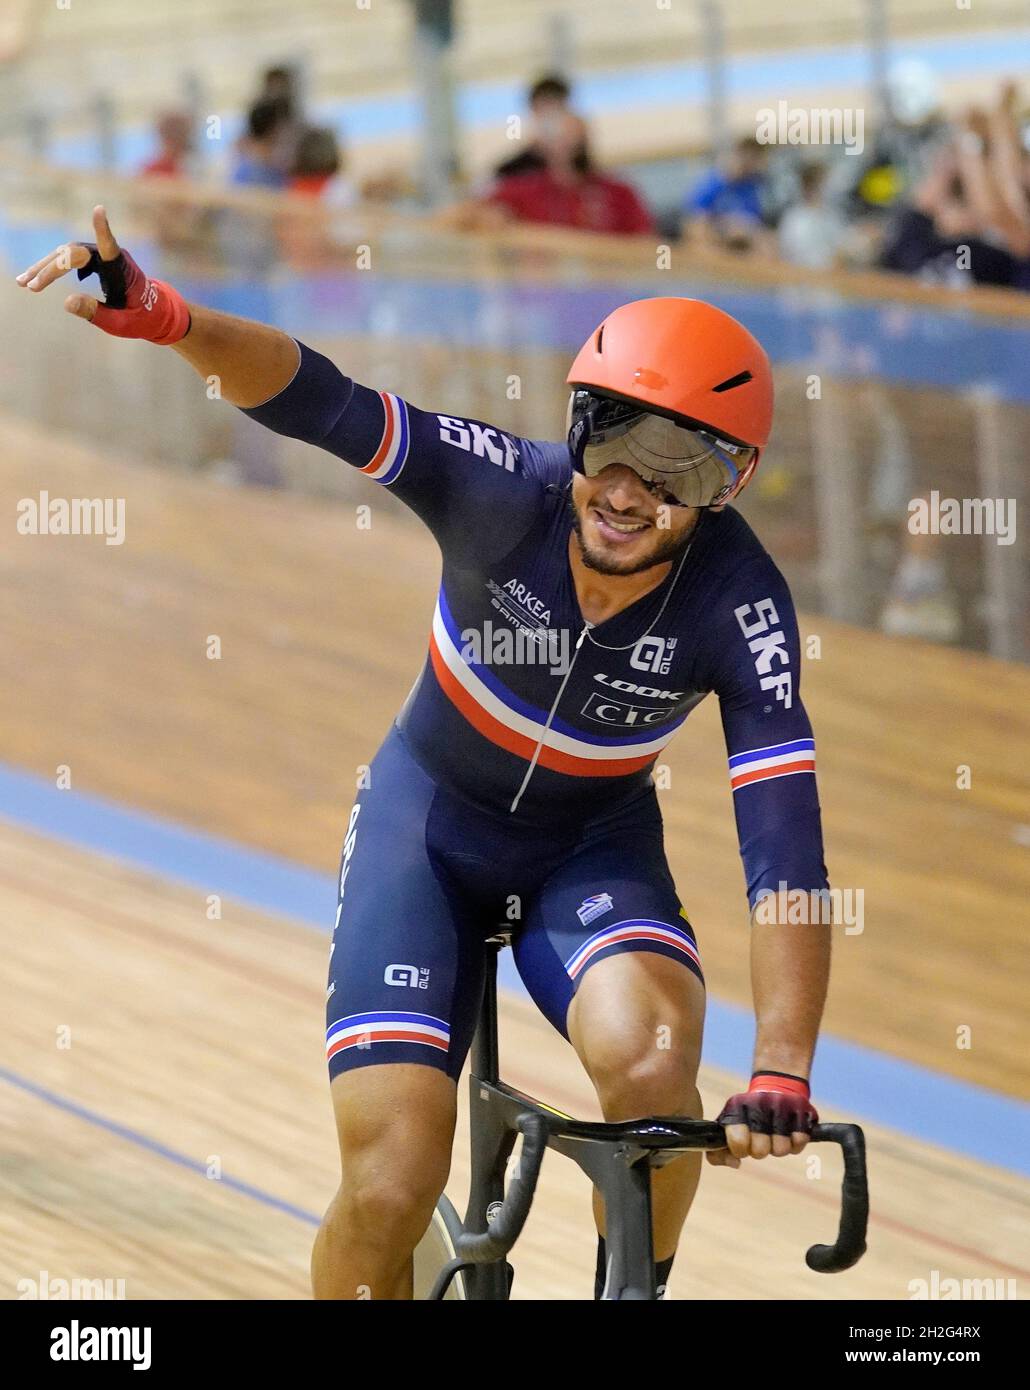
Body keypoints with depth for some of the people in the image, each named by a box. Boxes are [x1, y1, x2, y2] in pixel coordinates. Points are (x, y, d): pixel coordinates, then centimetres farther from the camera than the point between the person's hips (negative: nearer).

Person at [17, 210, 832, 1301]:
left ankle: (631, 1289, -2)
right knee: (388, 1193, -15)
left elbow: (785, 849, -28)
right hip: (430, 817, 0)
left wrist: (779, 1078, -39)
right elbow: (319, 404, -39)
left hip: (594, 843, 0)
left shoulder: (738, 604, -25)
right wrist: (164, 317, -58)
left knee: (649, 1063, -32)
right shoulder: (506, 490, -26)